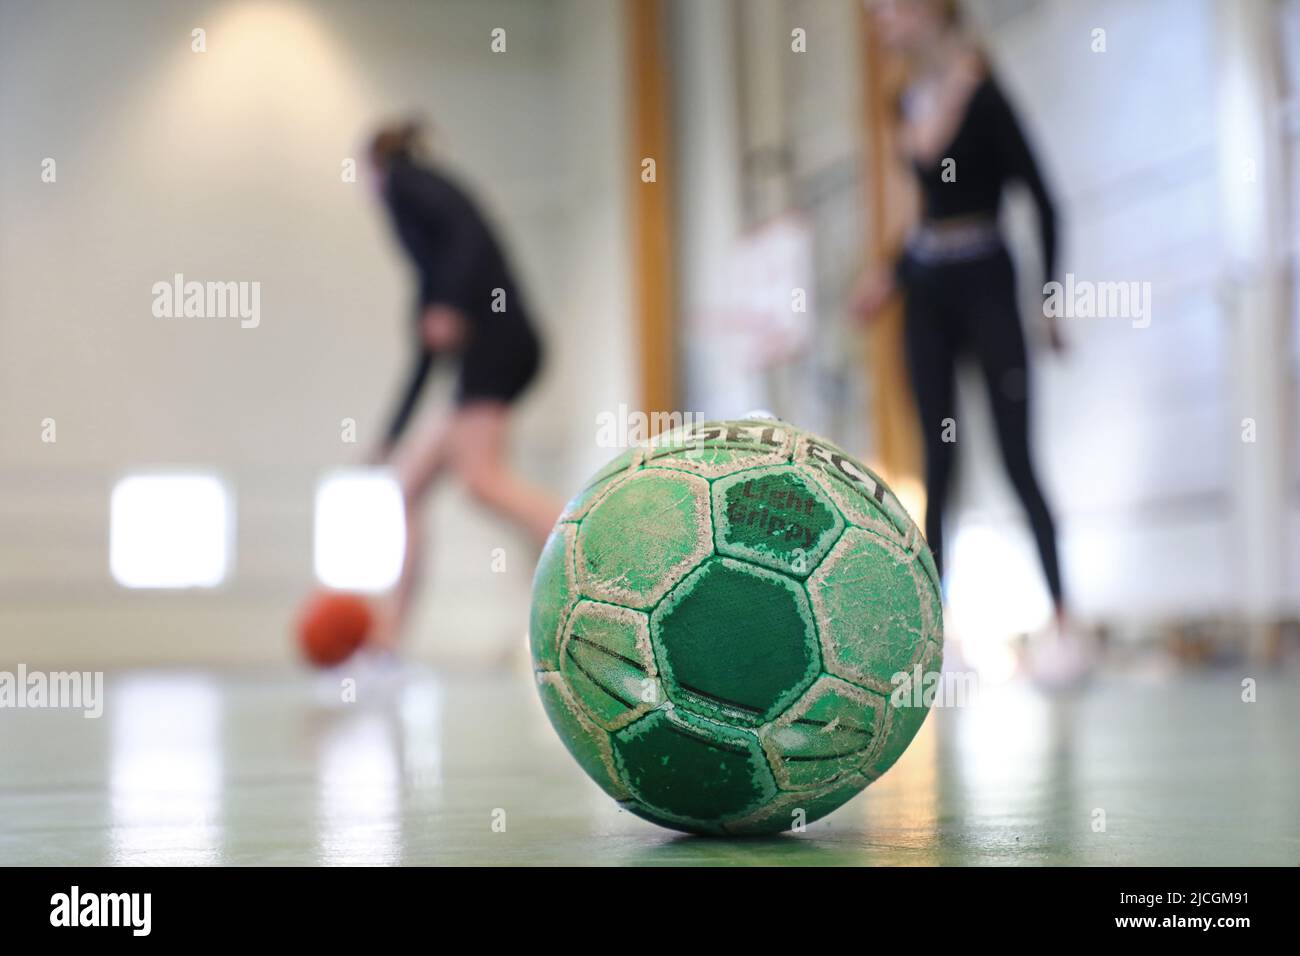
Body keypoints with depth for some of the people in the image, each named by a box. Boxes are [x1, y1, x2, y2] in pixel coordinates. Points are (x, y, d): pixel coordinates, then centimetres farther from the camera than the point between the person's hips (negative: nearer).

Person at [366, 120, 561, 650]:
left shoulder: (403, 179, 7)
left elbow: (468, 229, -15)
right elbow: (426, 350, 29)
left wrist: (450, 307, -28)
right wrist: (392, 436, 30)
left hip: (492, 339, -9)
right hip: (487, 351, 9)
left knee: (481, 476, -23)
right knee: (404, 485, 9)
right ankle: (387, 631, 10)